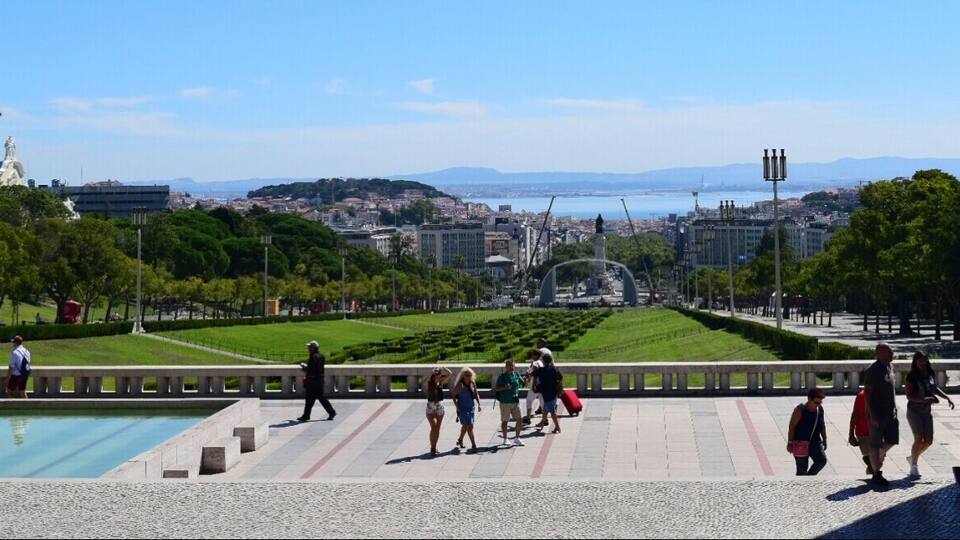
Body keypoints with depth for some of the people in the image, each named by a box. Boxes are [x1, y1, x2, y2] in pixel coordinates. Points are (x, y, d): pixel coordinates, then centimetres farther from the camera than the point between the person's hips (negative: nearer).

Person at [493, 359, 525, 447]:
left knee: (519, 419, -1)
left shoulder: (516, 375, 5)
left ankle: (517, 438, 12)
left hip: (515, 402, 4)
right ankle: (505, 439, 19)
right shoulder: (502, 376, -7)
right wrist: (504, 387, -23)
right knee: (505, 421, 6)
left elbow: (522, 383, 18)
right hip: (505, 402, -4)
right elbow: (495, 389, -7)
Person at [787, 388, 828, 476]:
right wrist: (790, 443, -16)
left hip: (815, 441, 5)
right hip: (800, 443, -5)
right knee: (802, 468, -3)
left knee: (822, 460, -13)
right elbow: (792, 427, -13)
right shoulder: (800, 410, -14)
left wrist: (824, 440, 15)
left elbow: (822, 425, 16)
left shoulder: (820, 409, 3)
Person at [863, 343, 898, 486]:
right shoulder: (872, 371, -16)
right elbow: (867, 393, -18)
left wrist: (894, 409, 19)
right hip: (877, 414, -8)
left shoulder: (889, 367, 10)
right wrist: (872, 415, -21)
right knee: (876, 444, -1)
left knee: (892, 440, 11)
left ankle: (874, 459, 33)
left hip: (890, 412, 8)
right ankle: (877, 474, 6)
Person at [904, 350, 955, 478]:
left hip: (927, 411, 6)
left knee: (928, 441, 5)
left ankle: (912, 458, 29)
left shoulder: (931, 374, 3)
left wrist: (947, 397, 11)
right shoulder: (912, 377, -13)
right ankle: (913, 467, 3)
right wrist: (923, 399, -30)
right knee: (919, 439, -12)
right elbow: (909, 396, -16)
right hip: (914, 411, -6)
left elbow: (935, 389, 21)